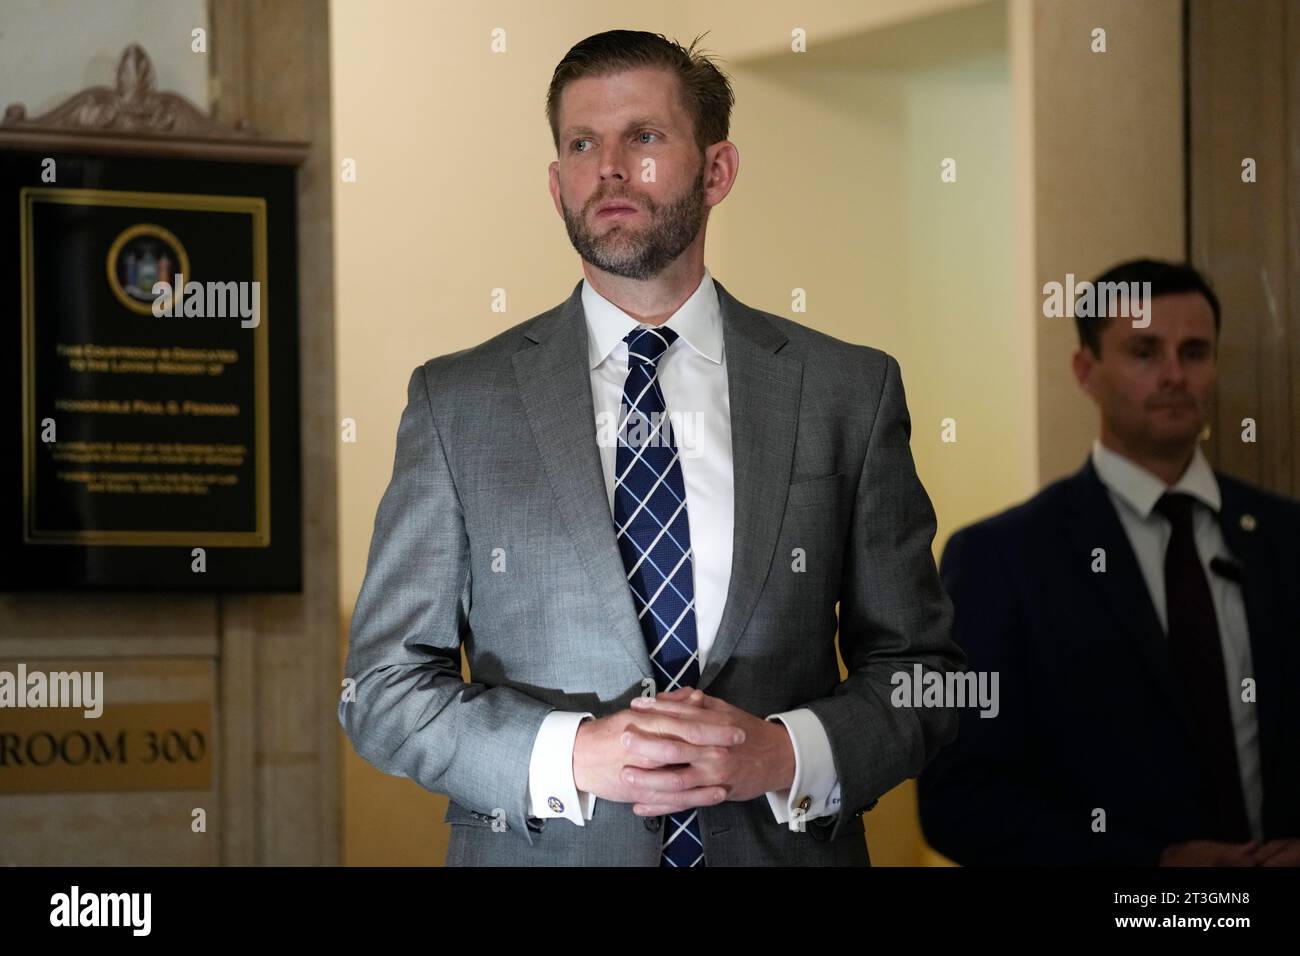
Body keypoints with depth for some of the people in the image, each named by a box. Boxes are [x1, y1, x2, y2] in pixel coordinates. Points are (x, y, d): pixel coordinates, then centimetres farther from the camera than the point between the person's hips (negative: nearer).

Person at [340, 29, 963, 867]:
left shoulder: (852, 392, -1)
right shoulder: (458, 403, -2)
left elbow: (922, 668, 1)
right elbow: (382, 687, -3)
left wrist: (791, 756, -17)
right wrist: (570, 758, -18)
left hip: (781, 845, 1)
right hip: (542, 854, 0)